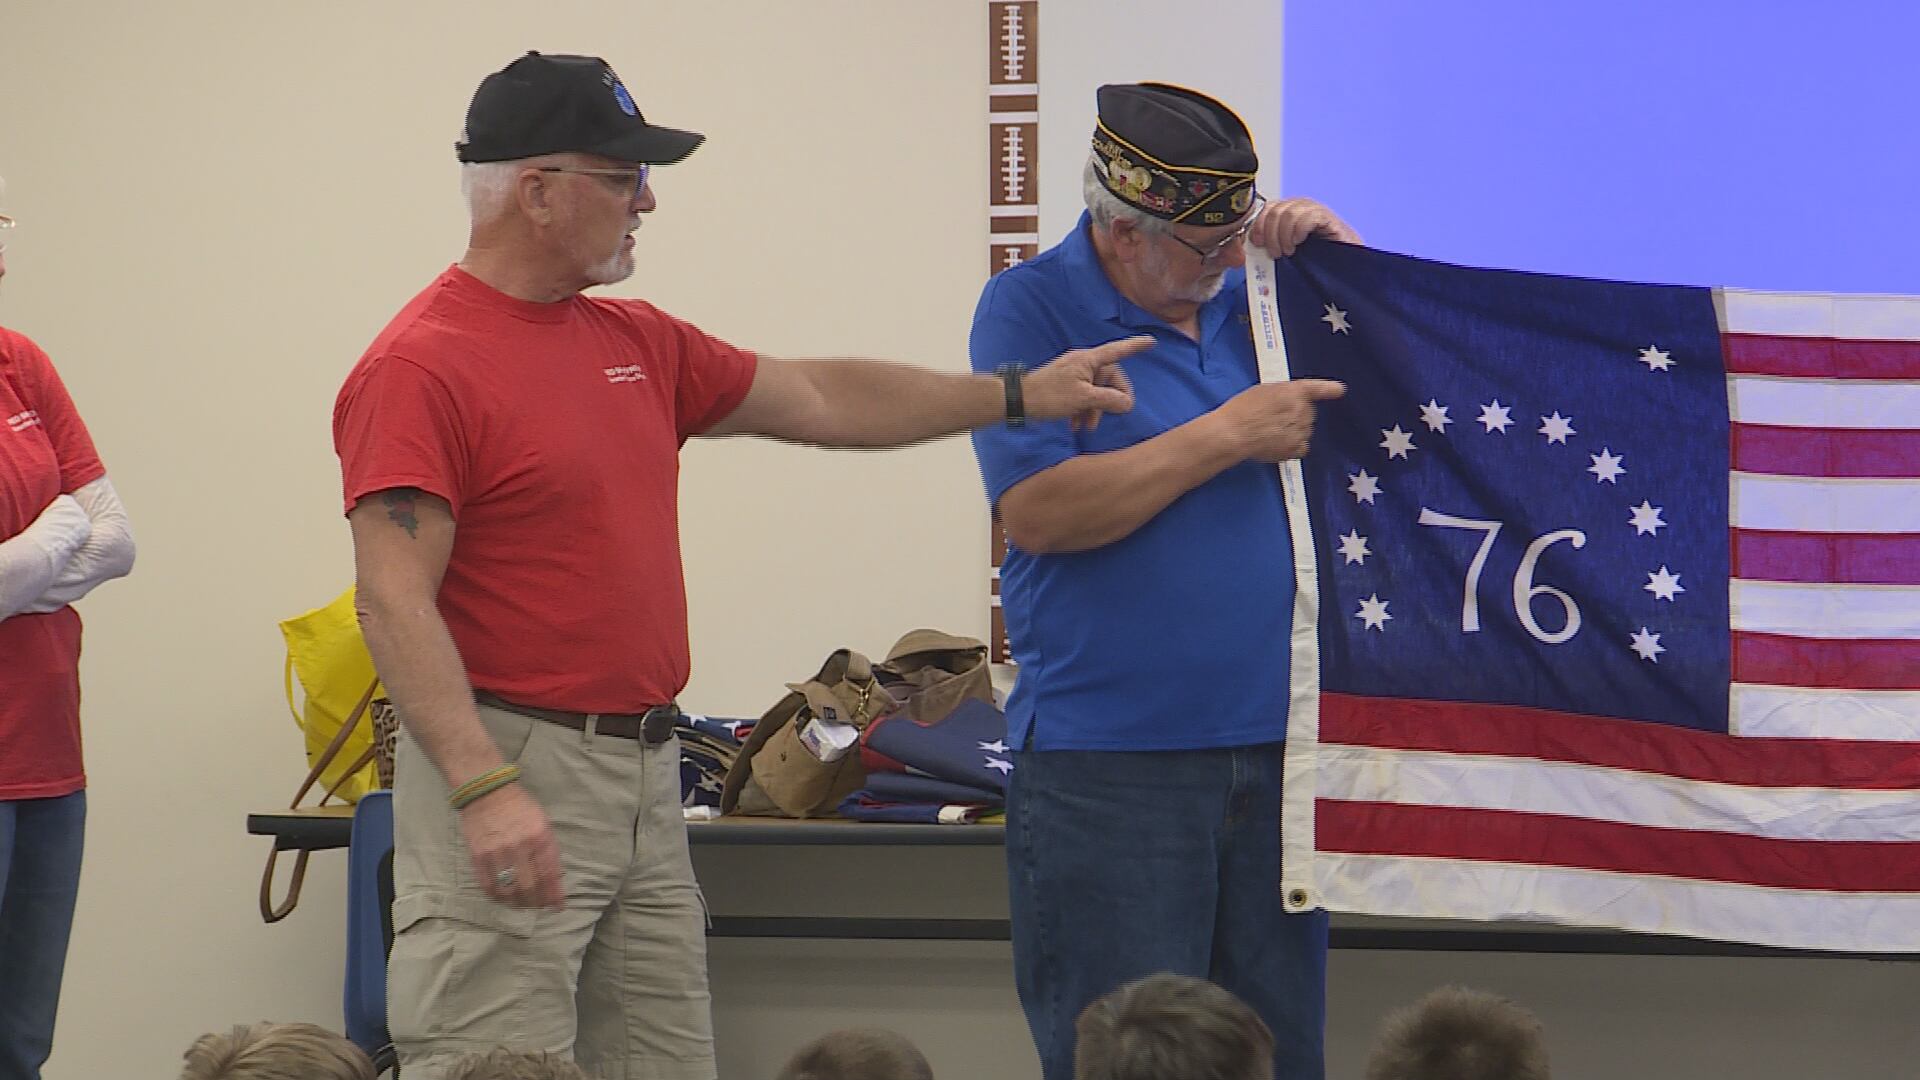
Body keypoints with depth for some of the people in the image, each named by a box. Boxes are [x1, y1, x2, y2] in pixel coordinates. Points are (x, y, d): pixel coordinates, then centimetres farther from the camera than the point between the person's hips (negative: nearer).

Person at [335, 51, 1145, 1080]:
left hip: (646, 780, 9)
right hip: (507, 769, -9)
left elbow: (818, 399, 27)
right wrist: (484, 789, -27)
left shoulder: (638, 342, 16)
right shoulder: (423, 368, -11)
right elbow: (394, 602, -18)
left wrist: (1021, 396, 26)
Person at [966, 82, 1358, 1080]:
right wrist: (1227, 436, -12)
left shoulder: (1258, 289, 11)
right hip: (1105, 766, -5)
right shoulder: (1030, 309, -3)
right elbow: (1037, 510, -15)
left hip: (1273, 748, 5)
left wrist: (1347, 262, 2)